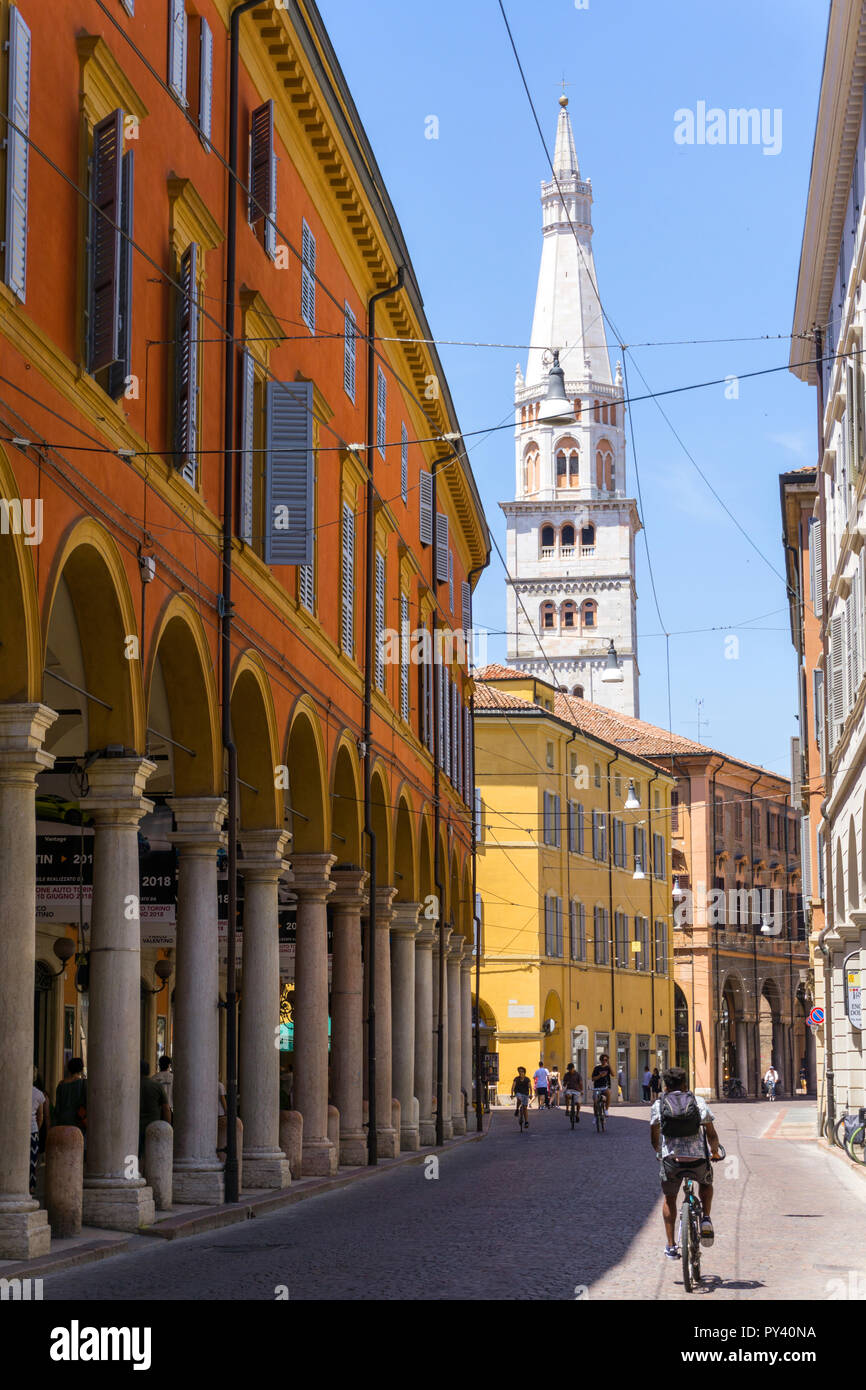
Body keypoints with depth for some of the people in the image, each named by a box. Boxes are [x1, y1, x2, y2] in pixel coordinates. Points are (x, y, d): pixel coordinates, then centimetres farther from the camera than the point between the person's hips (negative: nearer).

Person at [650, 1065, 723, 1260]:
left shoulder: (658, 1105, 4)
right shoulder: (699, 1102, 4)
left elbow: (654, 1138, 7)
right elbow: (711, 1134, 2)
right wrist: (715, 1152, 21)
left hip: (670, 1159, 0)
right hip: (698, 1158, 0)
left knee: (669, 1198, 23)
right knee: (706, 1184, 33)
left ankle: (671, 1246, 19)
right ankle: (706, 1220, 11)